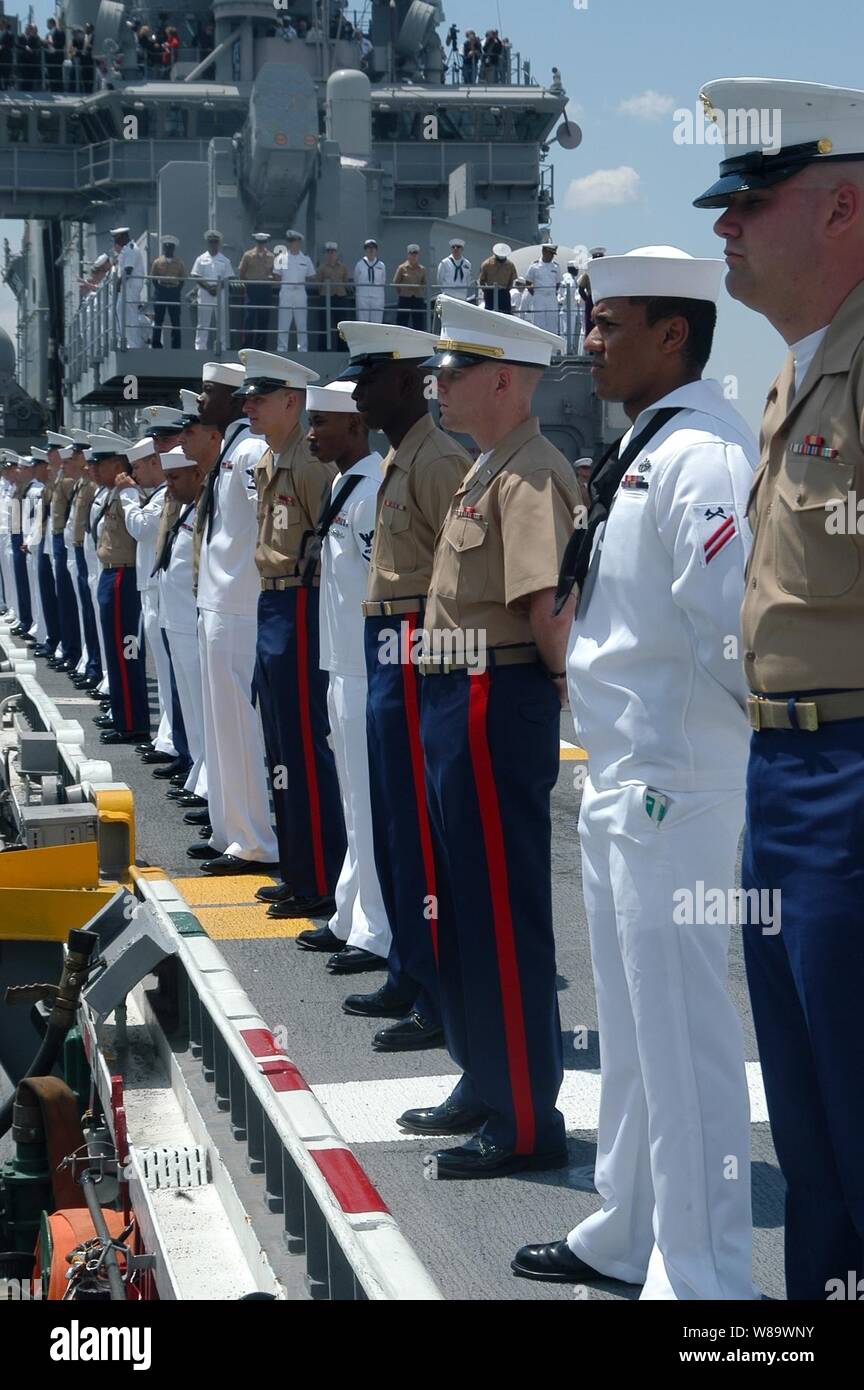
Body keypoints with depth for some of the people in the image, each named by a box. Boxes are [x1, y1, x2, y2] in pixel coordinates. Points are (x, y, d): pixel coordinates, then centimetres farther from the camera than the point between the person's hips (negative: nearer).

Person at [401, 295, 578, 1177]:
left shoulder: (529, 477, -17)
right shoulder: (485, 473, 16)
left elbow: (550, 609, -25)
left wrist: (573, 695, -14)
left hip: (495, 708, -10)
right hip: (455, 706, 11)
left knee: (505, 914, -4)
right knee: (461, 904, 18)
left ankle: (526, 1122, 5)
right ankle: (485, 1083, 32)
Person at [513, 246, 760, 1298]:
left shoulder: (700, 455, -18)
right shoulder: (639, 449, 15)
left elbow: (731, 619, -25)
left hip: (671, 783, -11)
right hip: (616, 776, 11)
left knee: (679, 1024, -4)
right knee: (630, 1021, 19)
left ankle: (701, 1277, 6)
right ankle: (628, 1238, 33)